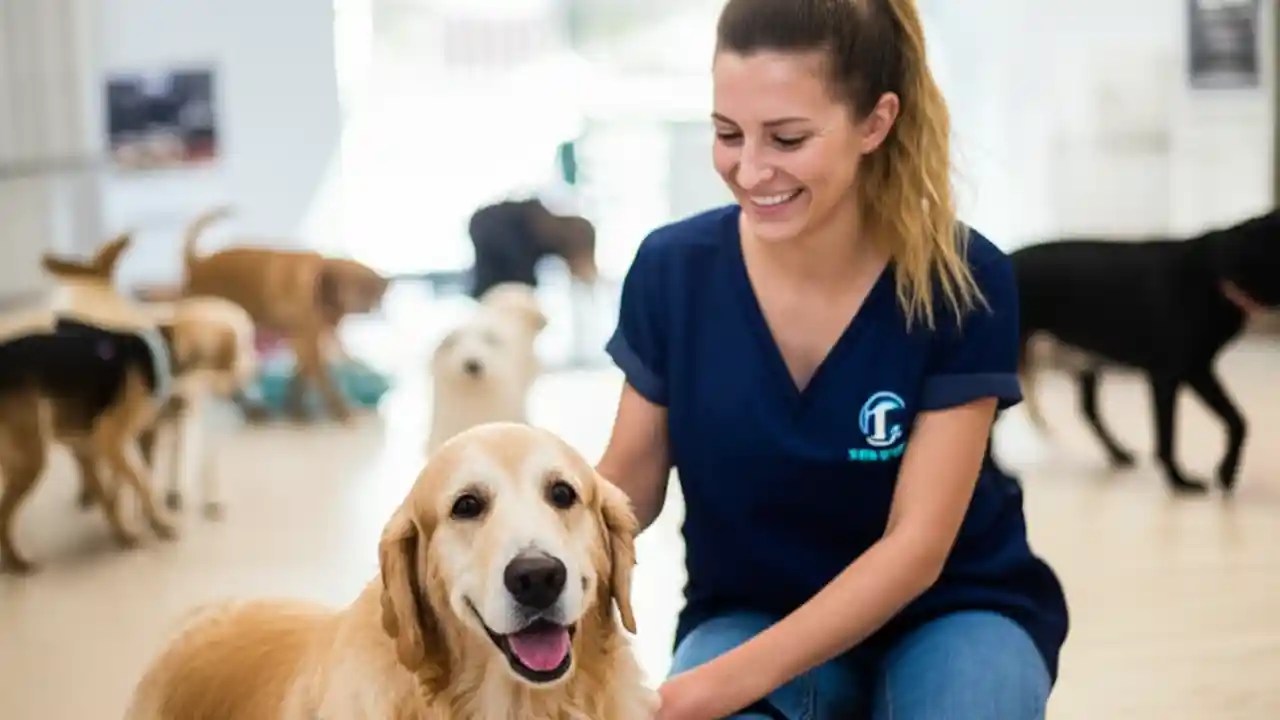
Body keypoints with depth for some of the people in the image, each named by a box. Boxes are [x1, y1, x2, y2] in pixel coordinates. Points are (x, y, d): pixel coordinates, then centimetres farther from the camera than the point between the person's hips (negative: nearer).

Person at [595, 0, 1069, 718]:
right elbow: (629, 480, -4)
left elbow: (915, 546, -19)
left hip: (953, 615, 0)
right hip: (750, 616, 1)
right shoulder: (673, 269, -12)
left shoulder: (963, 281, -19)